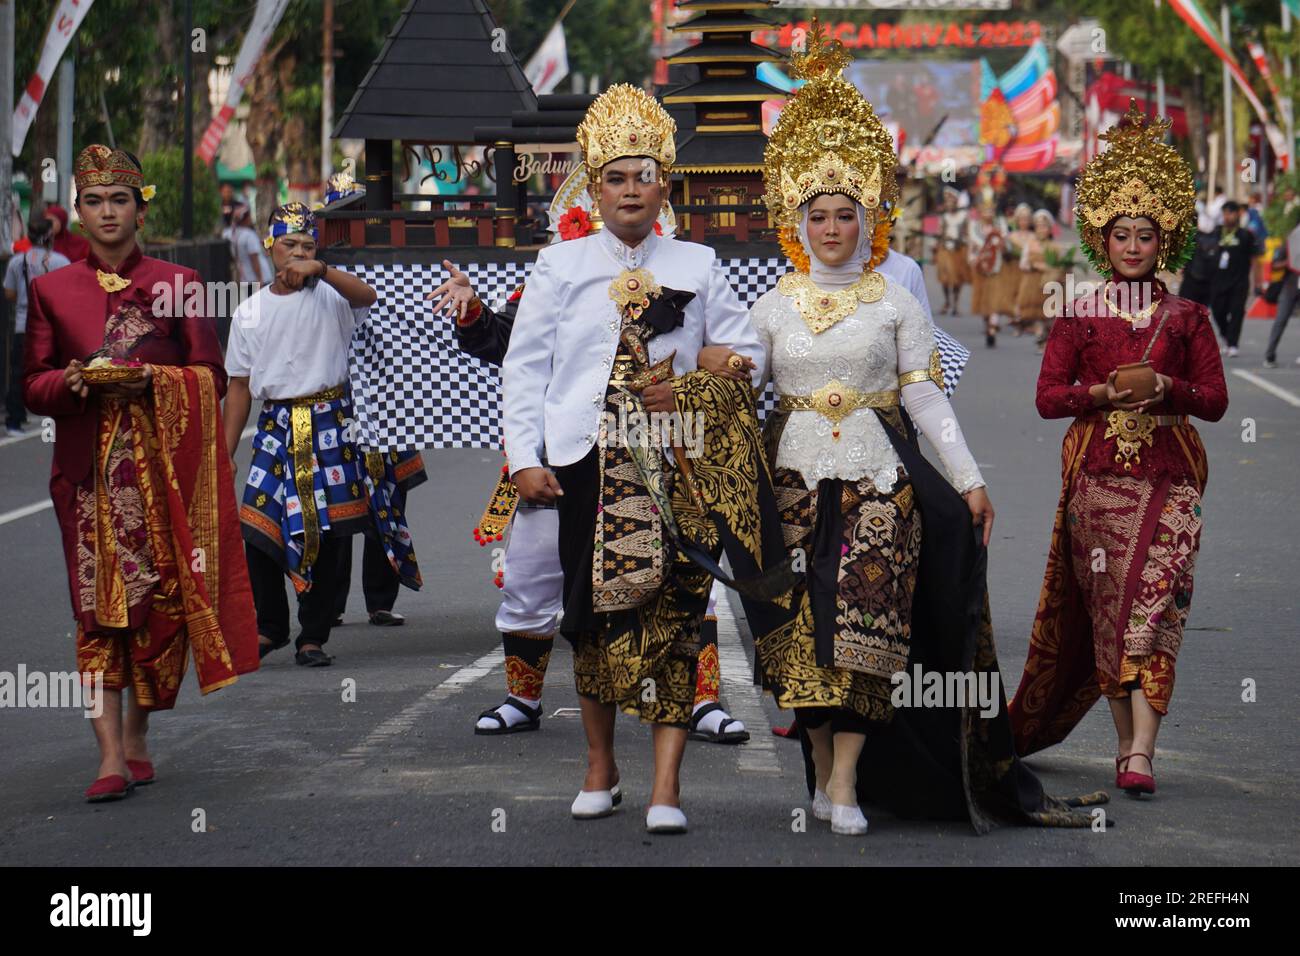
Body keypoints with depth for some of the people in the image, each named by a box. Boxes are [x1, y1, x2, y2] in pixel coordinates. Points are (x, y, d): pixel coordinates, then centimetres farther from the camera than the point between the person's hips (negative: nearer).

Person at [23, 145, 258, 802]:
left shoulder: (176, 284, 7)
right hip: (88, 470, 0)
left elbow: (212, 377, 5)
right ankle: (110, 755, -11)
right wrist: (73, 381, -12)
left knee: (159, 600, -1)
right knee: (97, 605, -7)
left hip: (163, 469, 0)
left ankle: (137, 741, 13)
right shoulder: (51, 290, 10)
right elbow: (34, 387, 10)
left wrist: (151, 380, -13)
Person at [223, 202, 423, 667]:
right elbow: (240, 386, 13)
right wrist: (224, 454, 9)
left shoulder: (328, 296, 3)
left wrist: (319, 270, -34)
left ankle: (313, 636, 9)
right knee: (258, 526, -4)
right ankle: (269, 625, 15)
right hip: (277, 426, 2)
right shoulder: (250, 312, 11)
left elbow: (366, 296, -20)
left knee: (327, 533, 0)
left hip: (331, 423, -2)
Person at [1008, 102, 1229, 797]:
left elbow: (1215, 398, 6)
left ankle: (1140, 753, -16)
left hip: (1168, 474, -1)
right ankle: (1128, 741, 10)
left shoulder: (1186, 317, 8)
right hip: (1097, 472, 1)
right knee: (1104, 607, 0)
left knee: (1153, 607, -11)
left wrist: (1168, 388, -12)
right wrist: (1104, 392, -12)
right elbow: (1048, 396, 4)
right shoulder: (1080, 315, 8)